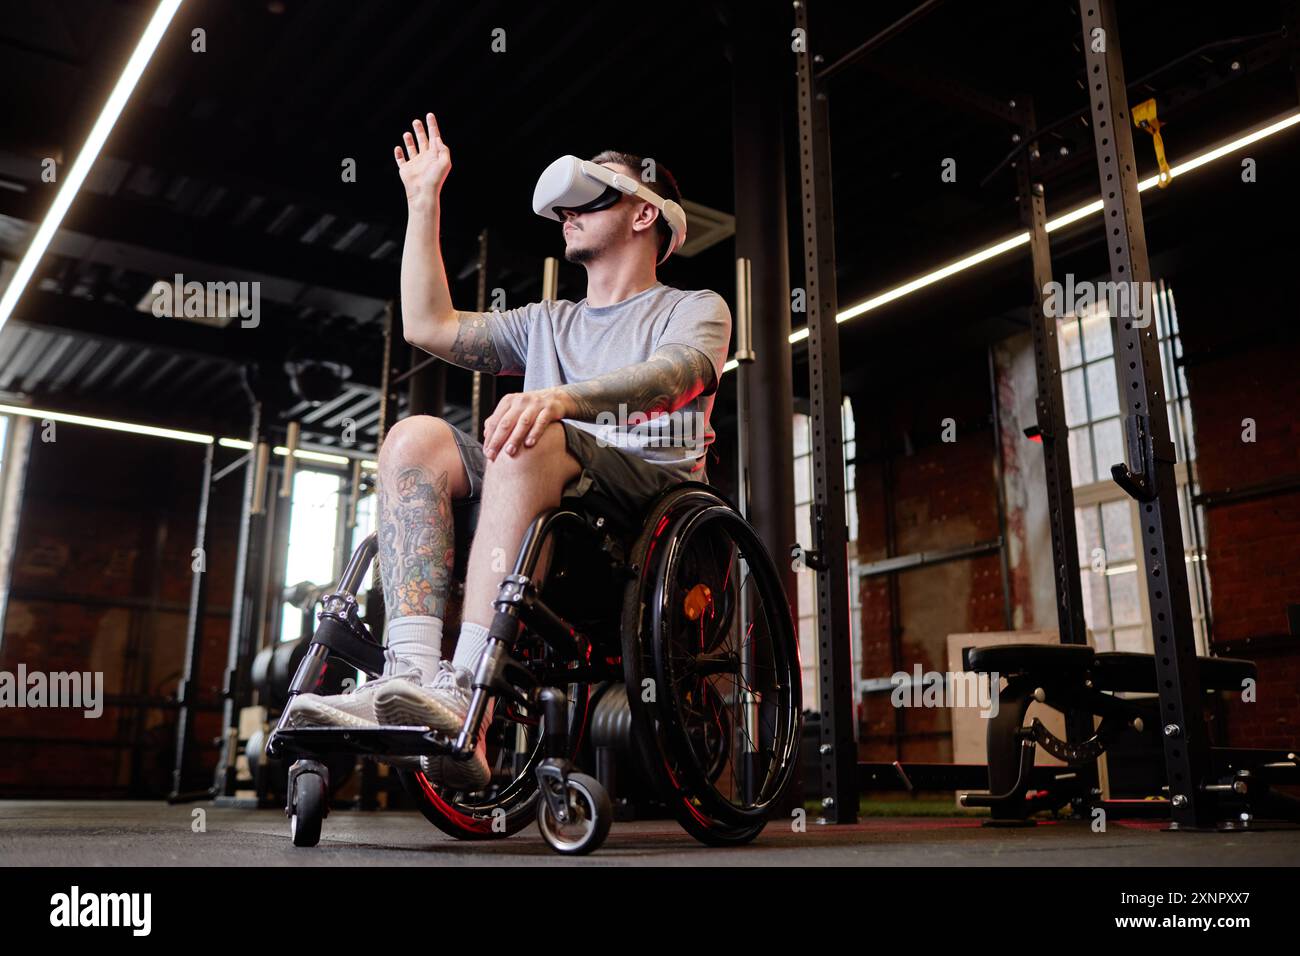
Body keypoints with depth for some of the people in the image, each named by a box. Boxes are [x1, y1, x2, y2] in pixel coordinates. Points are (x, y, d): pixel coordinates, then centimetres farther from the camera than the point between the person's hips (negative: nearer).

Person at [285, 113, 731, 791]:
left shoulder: (695, 309, 13)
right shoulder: (546, 323, 31)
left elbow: (676, 372, -11)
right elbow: (428, 324, 23)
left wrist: (559, 397, -31)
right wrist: (425, 200, 24)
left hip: (655, 498, -5)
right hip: (549, 512, 5)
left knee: (529, 438, -34)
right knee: (416, 436, -19)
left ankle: (465, 693, -44)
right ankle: (411, 672, -36)